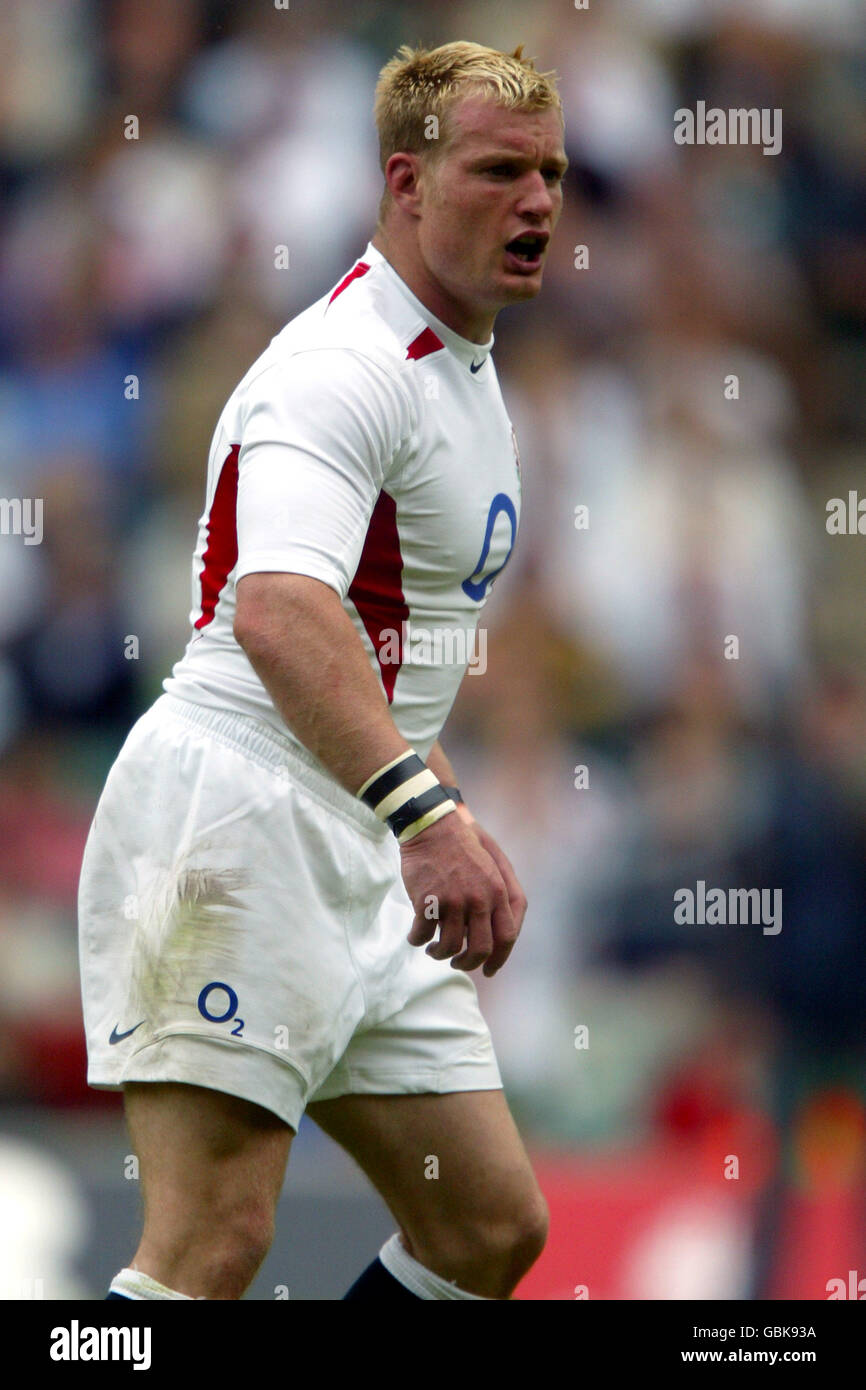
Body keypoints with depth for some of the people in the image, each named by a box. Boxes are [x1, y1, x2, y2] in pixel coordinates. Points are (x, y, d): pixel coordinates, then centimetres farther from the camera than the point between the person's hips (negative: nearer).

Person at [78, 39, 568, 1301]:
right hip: (235, 823, -10)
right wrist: (424, 811, -44)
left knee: (493, 1228, 7)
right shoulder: (347, 367, -15)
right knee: (213, 1246, -18)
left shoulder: (464, 376, 18)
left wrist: (456, 831, 26)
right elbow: (279, 614, -33)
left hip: (359, 864, 10)